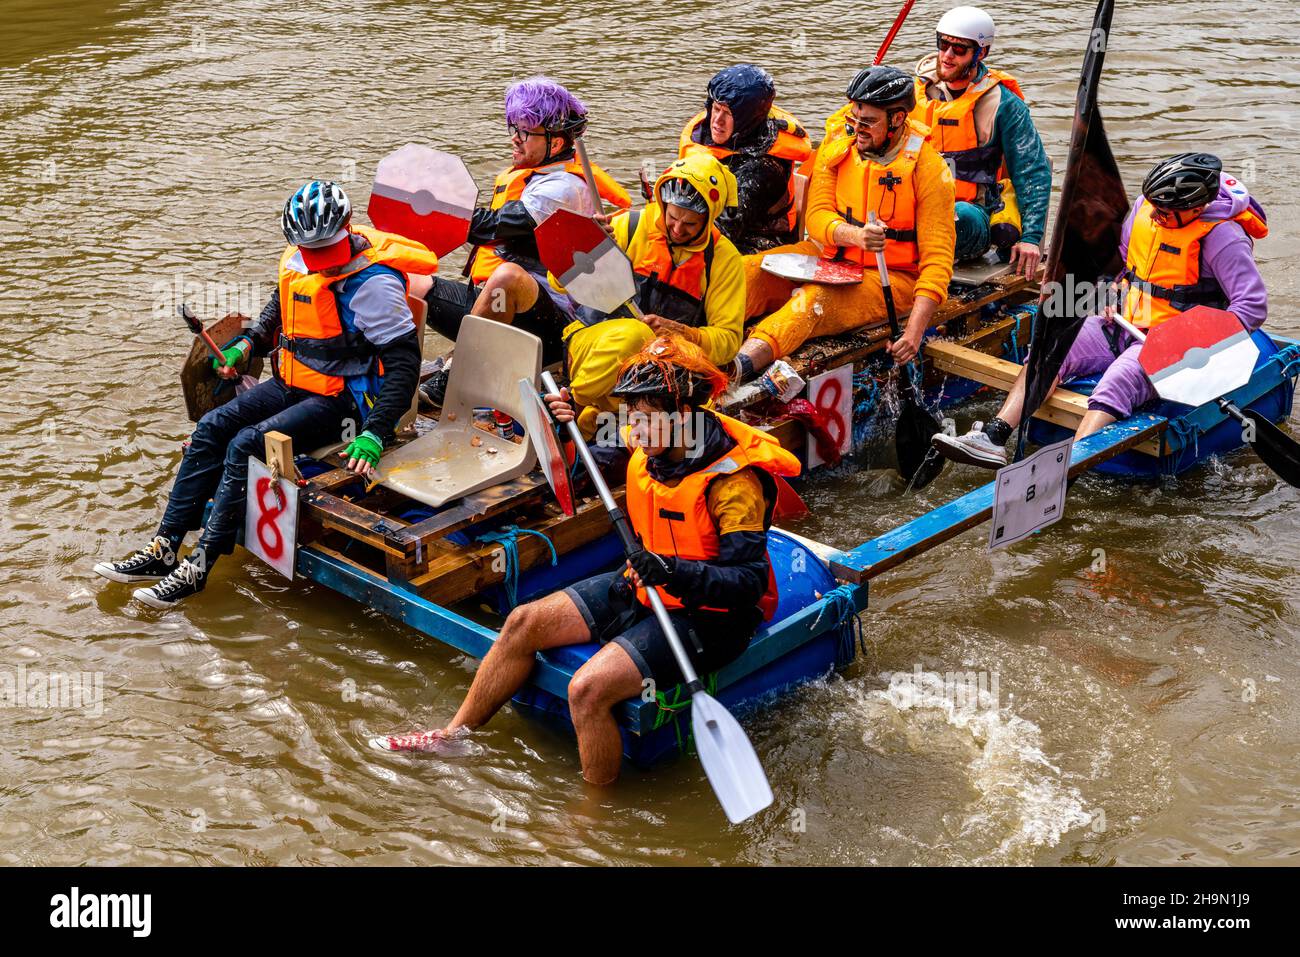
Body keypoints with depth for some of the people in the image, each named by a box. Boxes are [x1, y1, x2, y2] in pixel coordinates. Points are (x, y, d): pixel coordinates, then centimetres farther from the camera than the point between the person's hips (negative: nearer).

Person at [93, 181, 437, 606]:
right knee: (211, 428, -4)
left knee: (246, 445, -22)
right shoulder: (298, 259, 2)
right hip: (291, 382, 8)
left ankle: (199, 567, -17)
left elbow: (404, 360, -23)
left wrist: (374, 434, -31)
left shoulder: (374, 282, -21)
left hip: (339, 402, -8)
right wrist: (248, 343, 10)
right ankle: (164, 550, -1)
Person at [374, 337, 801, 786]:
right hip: (641, 589, 9)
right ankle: (453, 735, 21)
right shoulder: (649, 451, -2)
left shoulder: (734, 482, -26)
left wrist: (676, 573, -42)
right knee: (524, 623, 4)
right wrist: (573, 426, 3)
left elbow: (750, 582, -30)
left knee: (587, 689, -26)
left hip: (703, 618, -9)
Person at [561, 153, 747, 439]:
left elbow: (729, 339, 1)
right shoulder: (631, 225, 0)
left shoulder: (724, 258, 4)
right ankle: (569, 405, -20)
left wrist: (680, 333, -18)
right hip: (591, 339, -2)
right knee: (635, 334, -38)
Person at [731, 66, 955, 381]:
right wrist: (855, 235, -32)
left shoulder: (928, 168, -13)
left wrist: (915, 331, -26)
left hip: (891, 276, -5)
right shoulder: (837, 148, 0)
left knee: (819, 299, -36)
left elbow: (937, 259, -15)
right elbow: (817, 216, -7)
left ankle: (740, 366, -57)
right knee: (749, 273, -19)